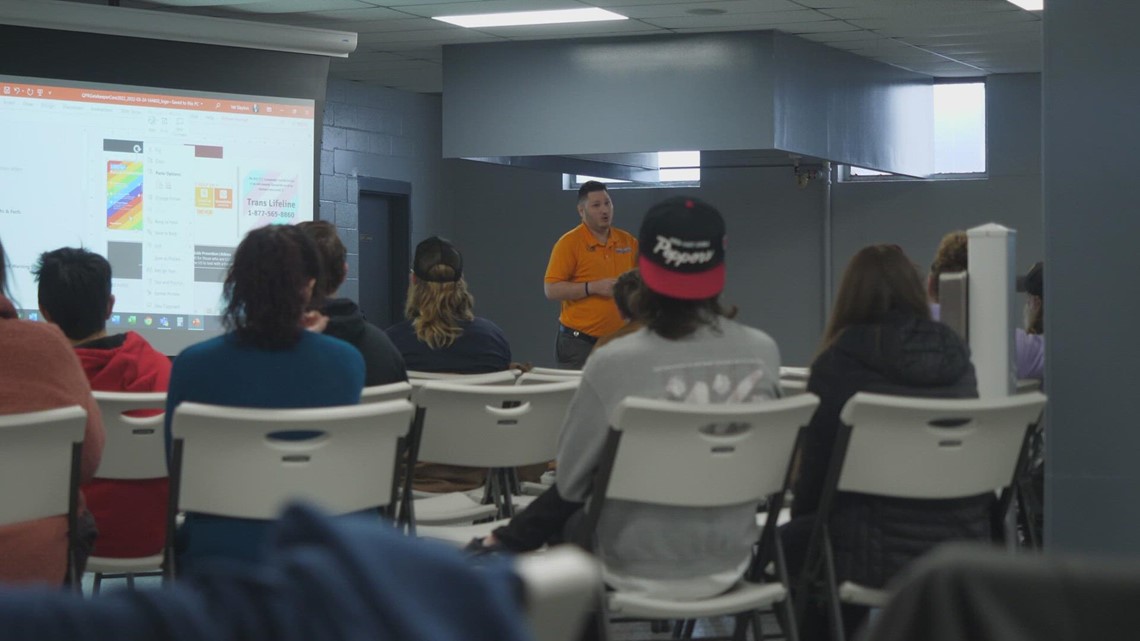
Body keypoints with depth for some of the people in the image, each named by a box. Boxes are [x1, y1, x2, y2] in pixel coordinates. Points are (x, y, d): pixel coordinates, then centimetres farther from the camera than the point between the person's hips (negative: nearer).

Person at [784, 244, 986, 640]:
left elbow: (815, 471, 0)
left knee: (791, 543, 24)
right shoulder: (956, 355, 7)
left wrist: (802, 509, 22)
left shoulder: (838, 362, -7)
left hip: (879, 553, -5)